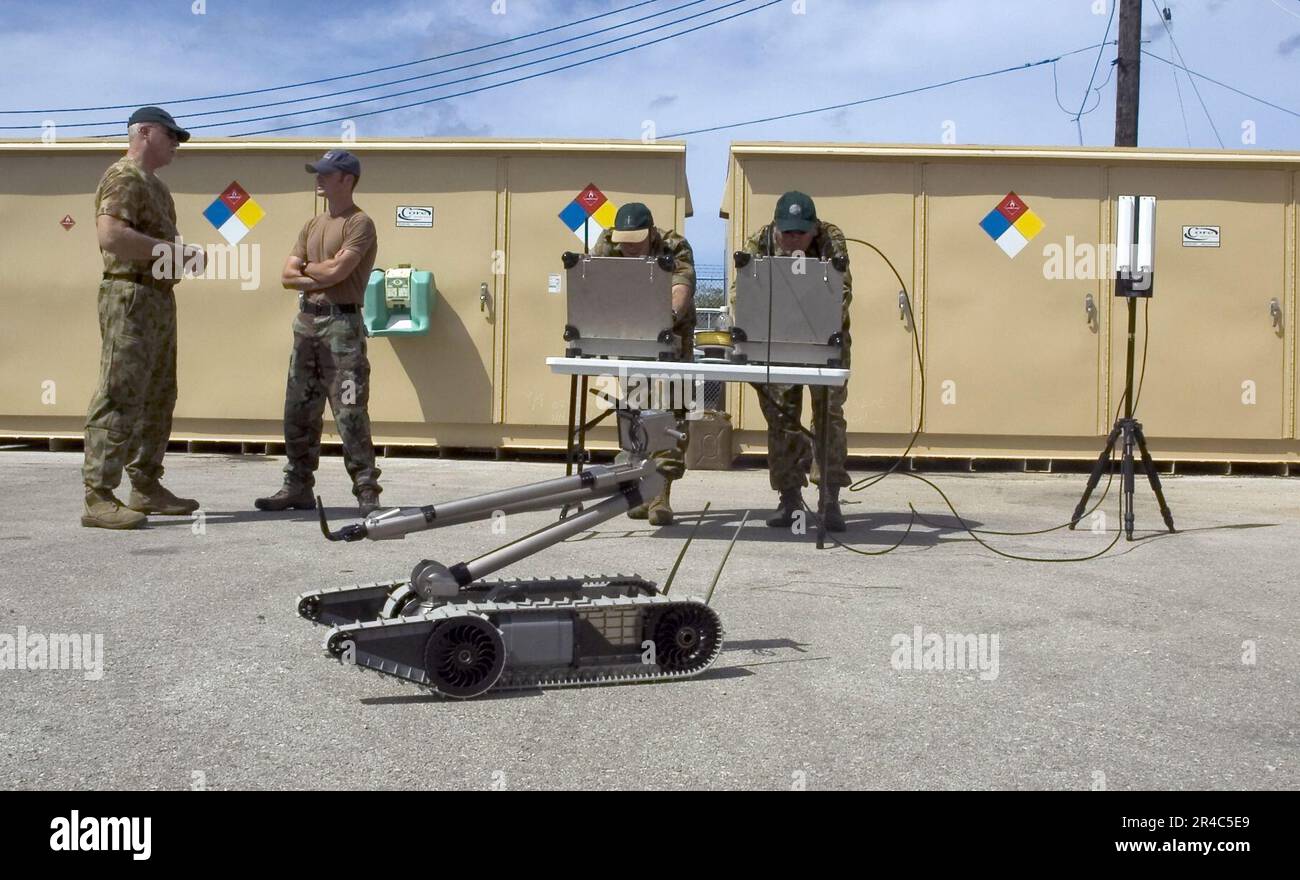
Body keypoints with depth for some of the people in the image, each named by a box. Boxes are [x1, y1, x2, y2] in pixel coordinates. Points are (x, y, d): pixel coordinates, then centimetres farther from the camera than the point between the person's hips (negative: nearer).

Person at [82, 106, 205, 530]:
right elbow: (111, 235, -25)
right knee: (119, 399, -11)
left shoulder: (155, 183, 21)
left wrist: (186, 252, 10)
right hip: (131, 297, -10)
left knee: (158, 398, 13)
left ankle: (146, 487, 20)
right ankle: (98, 498, -9)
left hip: (159, 297, 10)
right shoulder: (123, 178, -10)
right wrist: (173, 249, -21)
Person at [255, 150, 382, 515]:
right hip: (306, 321, 8)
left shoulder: (360, 224, -4)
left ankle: (367, 493, -5)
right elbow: (287, 276, 11)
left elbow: (335, 270, -16)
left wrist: (307, 268, 4)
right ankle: (298, 488, 16)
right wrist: (322, 278, -7)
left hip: (342, 324, -8)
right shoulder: (312, 226, 19)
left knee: (350, 413, -9)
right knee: (298, 412, 8)